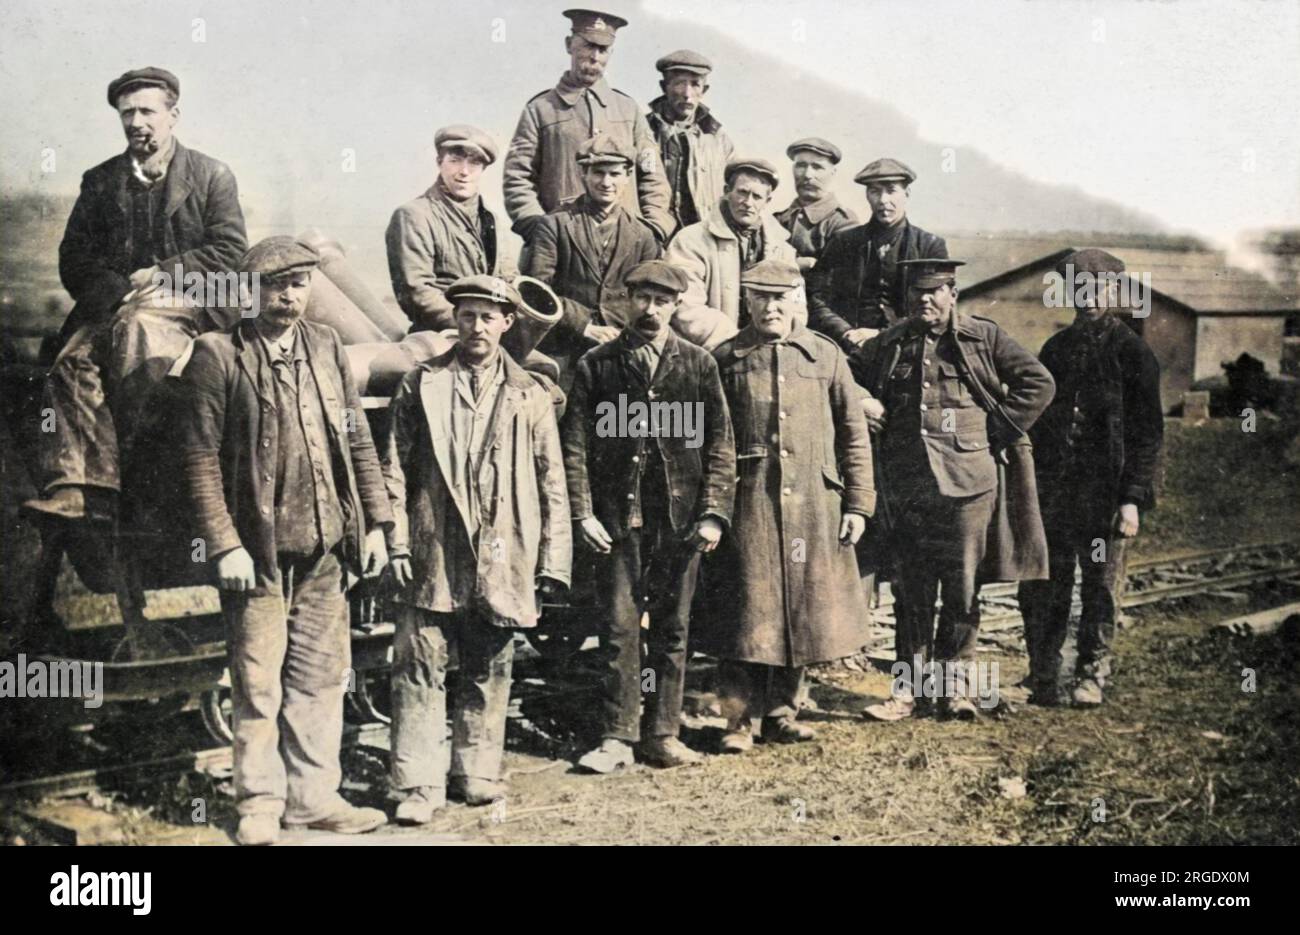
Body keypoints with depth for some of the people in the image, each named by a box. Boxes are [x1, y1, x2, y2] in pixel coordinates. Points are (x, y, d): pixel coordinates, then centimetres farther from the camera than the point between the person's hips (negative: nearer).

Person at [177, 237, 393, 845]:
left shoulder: (326, 346, 11)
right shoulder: (216, 355, -5)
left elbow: (358, 440, 13)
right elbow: (200, 459, -7)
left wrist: (376, 522, 7)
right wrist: (224, 545, -13)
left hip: (326, 547, 5)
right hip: (257, 548, -5)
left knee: (321, 676, 11)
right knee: (258, 684, 3)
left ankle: (313, 796, 22)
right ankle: (259, 803, 17)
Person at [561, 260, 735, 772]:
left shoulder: (699, 364, 7)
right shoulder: (597, 364, 4)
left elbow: (720, 442, 6)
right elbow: (575, 443, 2)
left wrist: (713, 513, -3)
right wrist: (583, 513, -6)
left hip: (681, 518, 1)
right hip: (620, 517, -1)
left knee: (672, 629, 8)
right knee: (619, 627, -1)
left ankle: (662, 734, 18)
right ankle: (617, 736, 7)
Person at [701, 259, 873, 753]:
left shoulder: (825, 355, 8)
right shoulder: (725, 358, 4)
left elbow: (854, 434, 9)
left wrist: (857, 503, 4)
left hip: (813, 506, 2)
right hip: (747, 504, -2)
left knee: (802, 607, 8)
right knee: (744, 609, -3)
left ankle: (781, 711, 22)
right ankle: (739, 717, 7)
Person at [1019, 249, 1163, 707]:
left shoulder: (1132, 352, -1)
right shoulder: (1055, 348, 13)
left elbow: (1147, 432, -5)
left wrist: (1132, 498, -12)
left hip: (1106, 493, -4)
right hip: (1051, 491, 4)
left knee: (1100, 587, 5)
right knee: (1043, 588, 4)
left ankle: (1091, 675, 17)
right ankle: (1043, 678, 14)